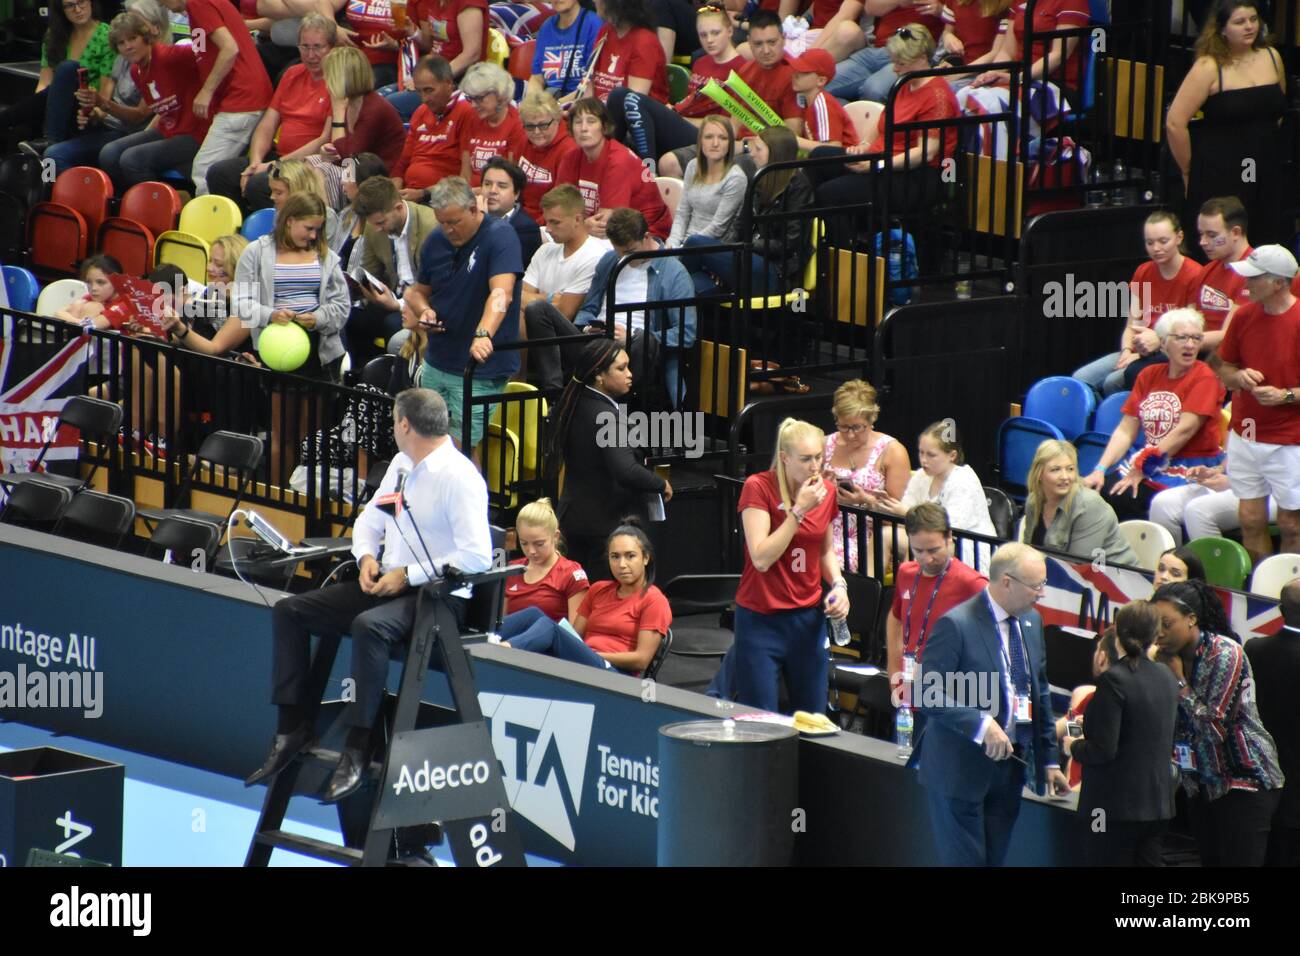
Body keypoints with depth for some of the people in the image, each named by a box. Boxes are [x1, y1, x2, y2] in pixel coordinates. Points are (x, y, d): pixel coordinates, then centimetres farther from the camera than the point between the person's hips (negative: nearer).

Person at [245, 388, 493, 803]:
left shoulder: (459, 477, -14)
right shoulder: (401, 464, 13)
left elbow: (477, 558, -22)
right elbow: (369, 520, 24)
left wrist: (409, 576, -19)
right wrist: (367, 557, 2)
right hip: (385, 583, 9)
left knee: (368, 625, -38)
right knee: (289, 611, -1)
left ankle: (357, 750, -32)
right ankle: (293, 727, -2)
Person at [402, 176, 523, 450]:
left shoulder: (500, 236, -15)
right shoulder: (436, 241, 6)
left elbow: (502, 293, -30)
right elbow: (419, 291, 19)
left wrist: (483, 335, -46)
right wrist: (423, 310, -6)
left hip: (482, 370, -7)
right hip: (436, 363, 7)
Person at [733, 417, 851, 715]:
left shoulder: (826, 491, 3)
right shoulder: (758, 487, -13)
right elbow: (761, 558, -21)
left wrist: (838, 584, 1)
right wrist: (799, 510, -22)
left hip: (809, 616, 5)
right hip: (761, 619, -5)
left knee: (812, 716, 7)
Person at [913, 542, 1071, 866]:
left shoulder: (1030, 621, 7)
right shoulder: (956, 625, -17)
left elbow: (1040, 692, 16)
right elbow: (929, 698, -19)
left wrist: (1049, 759, 16)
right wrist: (981, 725, -29)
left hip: (1010, 764, 7)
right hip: (961, 768, -7)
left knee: (994, 859, 10)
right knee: (964, 860, -2)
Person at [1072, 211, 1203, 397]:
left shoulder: (1194, 276, -9)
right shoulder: (1143, 273, 14)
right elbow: (1132, 326, 14)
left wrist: (1158, 341, -22)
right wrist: (1127, 351, -7)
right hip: (1141, 352, 7)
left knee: (1113, 382, -30)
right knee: (1081, 378, -15)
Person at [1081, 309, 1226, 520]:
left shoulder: (1204, 378, -5)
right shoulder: (1149, 375, 13)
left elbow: (1185, 429, -14)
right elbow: (1125, 430, 10)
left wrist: (1141, 468, -16)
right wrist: (1100, 470, -4)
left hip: (1190, 472, -6)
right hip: (1148, 464, 6)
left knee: (1120, 499, -27)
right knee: (1095, 493, -18)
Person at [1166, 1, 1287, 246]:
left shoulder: (1271, 58, 8)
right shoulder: (1209, 68, -9)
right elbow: (1175, 123, -13)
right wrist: (1188, 172, -5)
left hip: (1266, 175, 5)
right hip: (1218, 178, -5)